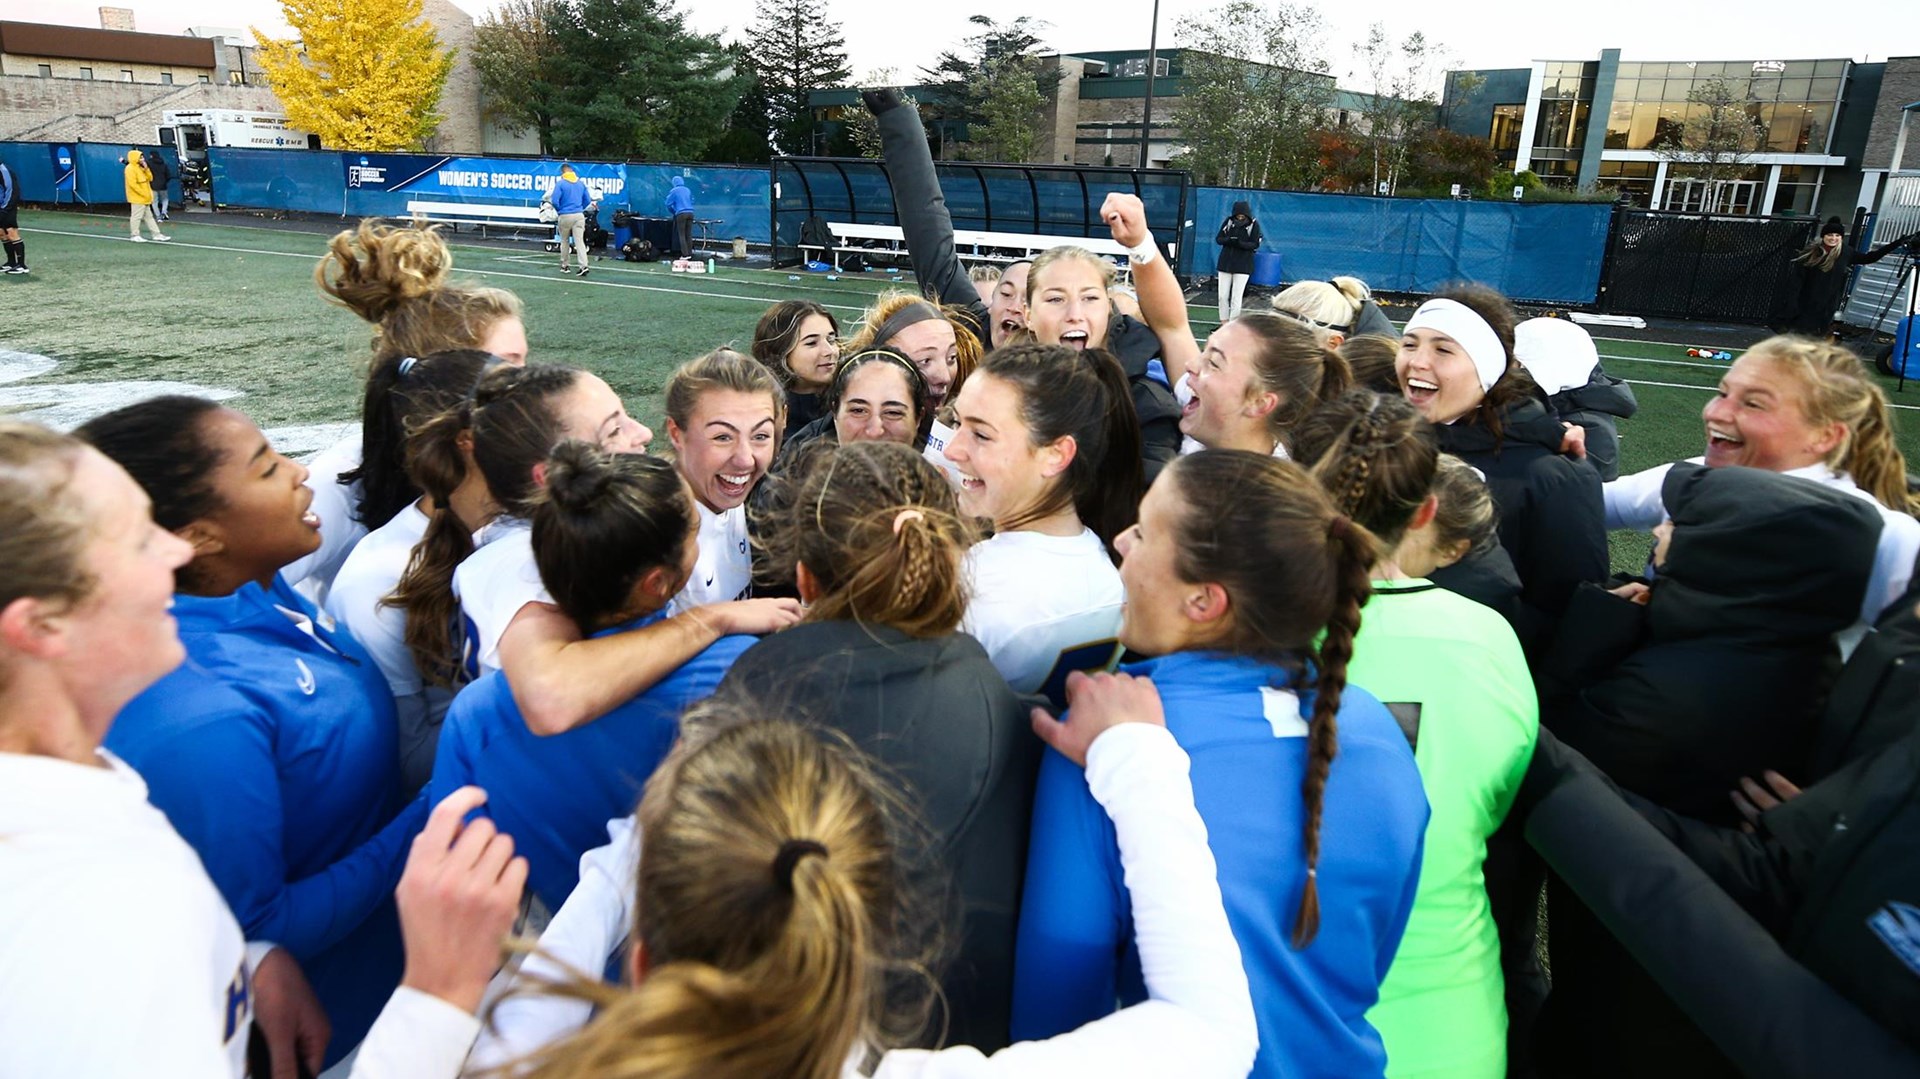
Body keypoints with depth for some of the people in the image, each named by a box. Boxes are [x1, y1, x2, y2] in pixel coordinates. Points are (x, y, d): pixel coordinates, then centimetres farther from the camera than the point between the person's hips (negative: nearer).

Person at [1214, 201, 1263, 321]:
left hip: (1243, 266, -3)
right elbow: (1218, 239, 1)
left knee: (1236, 297, -4)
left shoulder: (1254, 225, -6)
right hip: (1225, 263, 3)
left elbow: (1255, 244, -10)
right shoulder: (1228, 221, 0)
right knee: (1223, 295, 6)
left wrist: (1240, 243, -26)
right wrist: (1228, 240, -21)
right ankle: (1224, 323, 18)